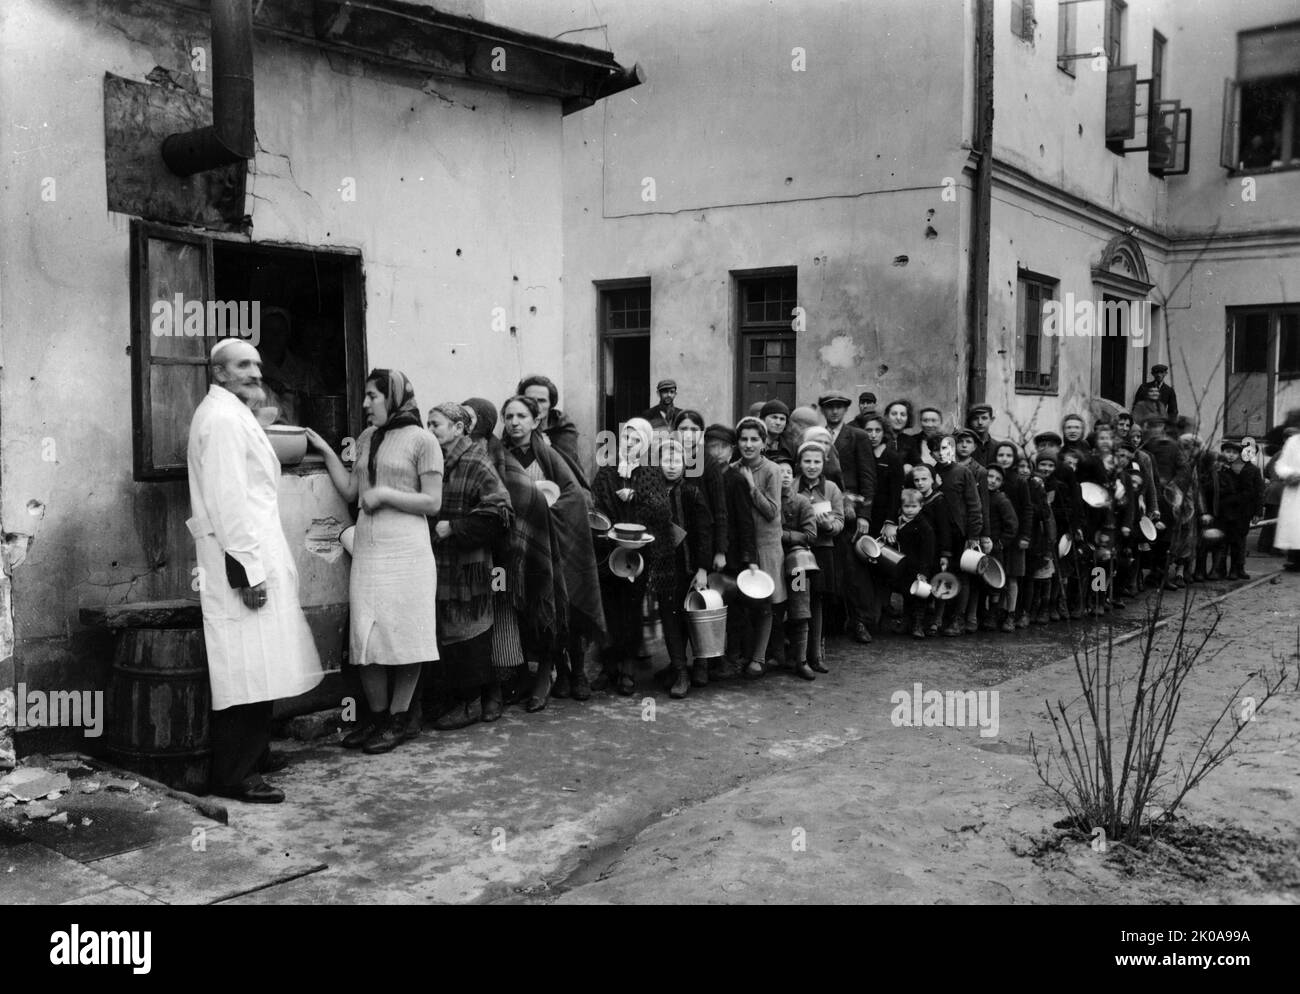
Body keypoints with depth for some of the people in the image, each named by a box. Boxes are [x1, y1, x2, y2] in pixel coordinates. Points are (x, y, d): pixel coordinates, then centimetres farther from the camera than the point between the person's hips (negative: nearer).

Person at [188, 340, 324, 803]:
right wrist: (248, 570, -21)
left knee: (256, 671, 16)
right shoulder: (223, 418, -12)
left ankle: (253, 756, 26)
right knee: (246, 672, -7)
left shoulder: (232, 414, 20)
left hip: (251, 559, 10)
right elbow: (228, 500, -19)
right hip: (242, 561, -10)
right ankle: (236, 776, -2)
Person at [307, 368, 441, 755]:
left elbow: (432, 503, -6)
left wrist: (384, 494, -11)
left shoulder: (421, 440, -3)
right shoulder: (366, 439, 17)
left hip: (405, 549, -6)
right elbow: (349, 491, 17)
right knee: (366, 635, 4)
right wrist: (325, 450, 13)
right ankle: (377, 715, 15)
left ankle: (401, 718, 10)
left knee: (403, 634, 0)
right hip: (367, 549, 6)